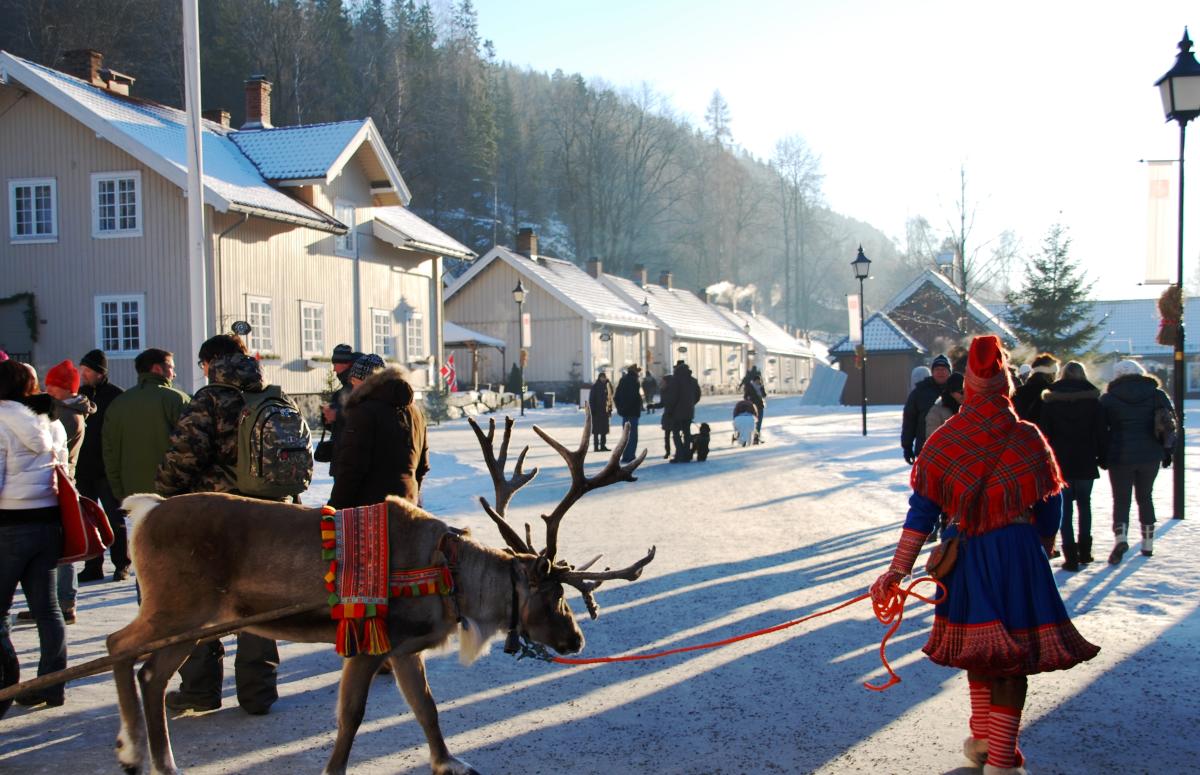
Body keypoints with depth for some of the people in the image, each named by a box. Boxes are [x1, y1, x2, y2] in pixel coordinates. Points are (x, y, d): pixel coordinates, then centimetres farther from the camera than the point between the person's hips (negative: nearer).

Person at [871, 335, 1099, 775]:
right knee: (1013, 652, 6)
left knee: (977, 642, 20)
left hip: (966, 554, 3)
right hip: (1018, 551, -2)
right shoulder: (1027, 440, -9)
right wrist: (1042, 548, 19)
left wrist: (898, 570, -10)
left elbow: (921, 512, -10)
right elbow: (1050, 508, 1)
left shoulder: (943, 442, -6)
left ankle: (981, 739, 33)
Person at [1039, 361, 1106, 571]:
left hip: (1060, 461, -1)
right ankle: (1084, 551, 17)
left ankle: (1071, 556, -4)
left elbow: (1044, 432, -3)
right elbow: (1101, 431, -2)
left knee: (1065, 507, 2)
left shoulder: (1050, 399, -1)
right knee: (1084, 503, 16)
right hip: (1085, 461, 1)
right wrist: (1102, 456, 7)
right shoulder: (1092, 398, 0)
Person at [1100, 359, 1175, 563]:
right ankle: (1148, 543, 19)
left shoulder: (1108, 398, -2)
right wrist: (1167, 451, 11)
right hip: (1150, 455, 2)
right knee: (1145, 497, 16)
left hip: (1120, 456, -2)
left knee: (1121, 499, 2)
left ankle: (1120, 537, -22)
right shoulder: (1157, 395, 3)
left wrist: (1102, 456, 6)